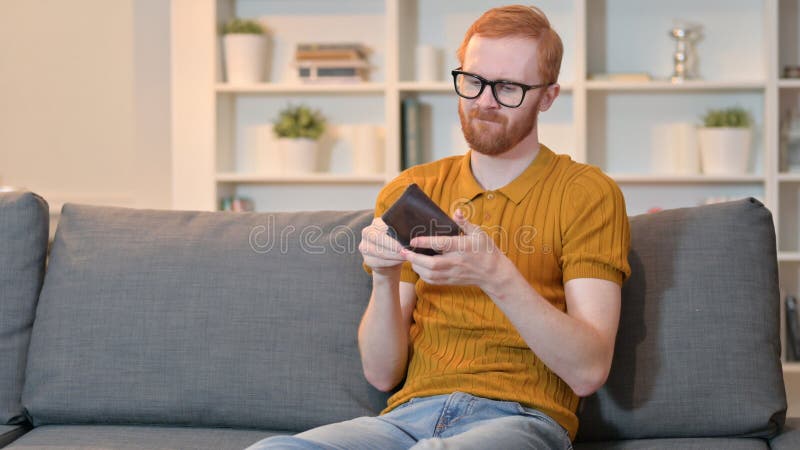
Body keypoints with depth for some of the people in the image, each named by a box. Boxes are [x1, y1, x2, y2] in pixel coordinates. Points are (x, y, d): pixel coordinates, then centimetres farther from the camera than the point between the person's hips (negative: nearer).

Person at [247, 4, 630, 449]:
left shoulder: (586, 193, 5)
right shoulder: (408, 192, 16)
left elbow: (588, 371, -7)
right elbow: (383, 374, 11)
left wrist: (495, 276, -20)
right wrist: (385, 278, -8)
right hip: (411, 411, 4)